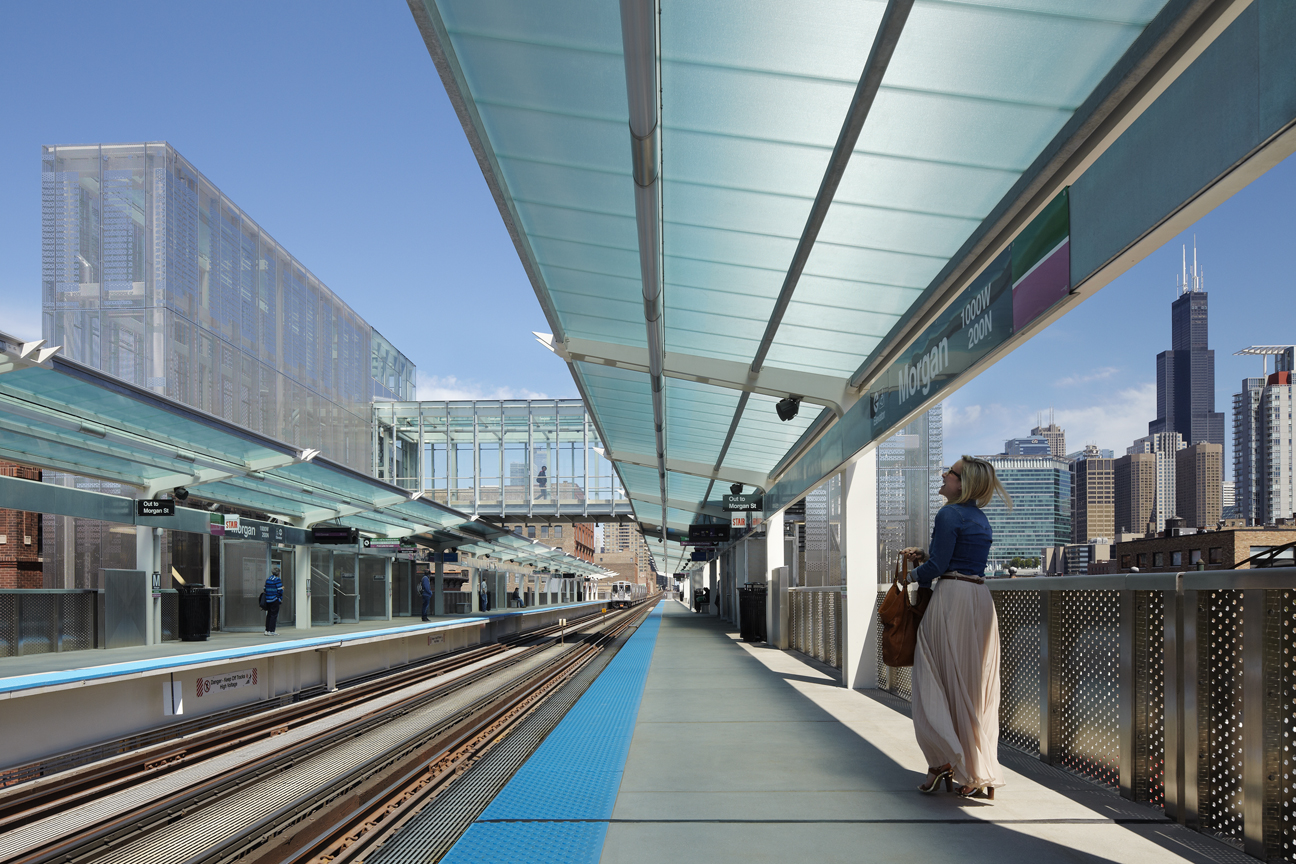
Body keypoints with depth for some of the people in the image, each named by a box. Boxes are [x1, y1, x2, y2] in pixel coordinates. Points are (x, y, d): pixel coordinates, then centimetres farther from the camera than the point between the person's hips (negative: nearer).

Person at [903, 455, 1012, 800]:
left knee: (940, 682, 0)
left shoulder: (949, 514, -10)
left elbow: (937, 567, -13)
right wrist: (926, 557, 16)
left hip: (952, 598, -9)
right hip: (981, 600, 9)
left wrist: (916, 573, 6)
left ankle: (944, 761, -3)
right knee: (977, 687, 10)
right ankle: (980, 774, 14)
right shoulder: (981, 518, 17)